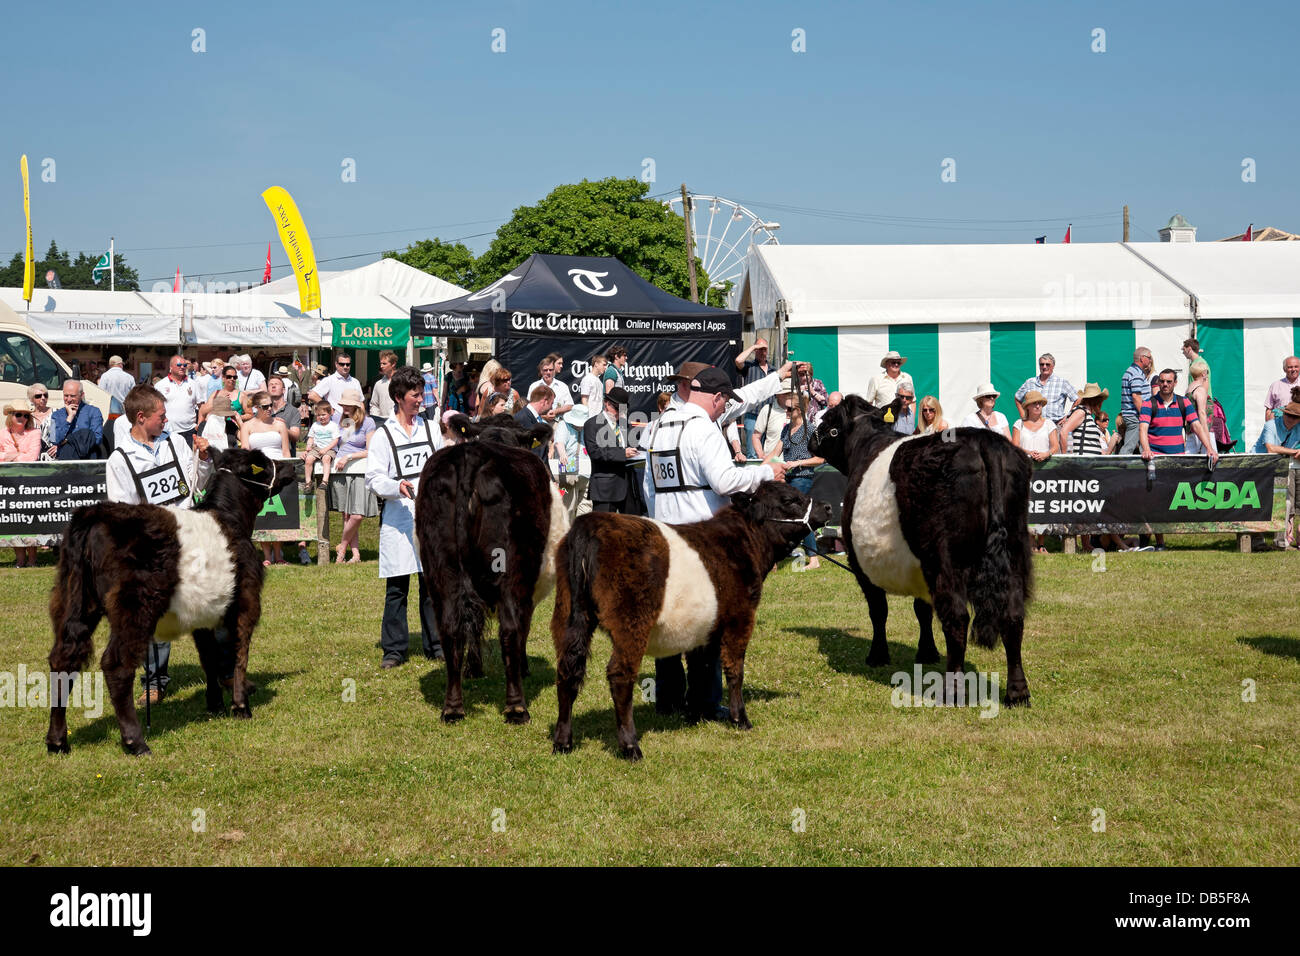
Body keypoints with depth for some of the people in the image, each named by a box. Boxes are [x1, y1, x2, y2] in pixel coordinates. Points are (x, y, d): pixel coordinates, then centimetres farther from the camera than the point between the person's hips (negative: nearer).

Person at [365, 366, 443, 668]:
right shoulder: (383, 434, 1)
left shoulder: (431, 429, 13)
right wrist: (398, 487, -22)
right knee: (397, 586, -1)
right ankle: (394, 649, 7)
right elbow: (374, 478, -5)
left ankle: (435, 644, 15)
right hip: (398, 517, -3)